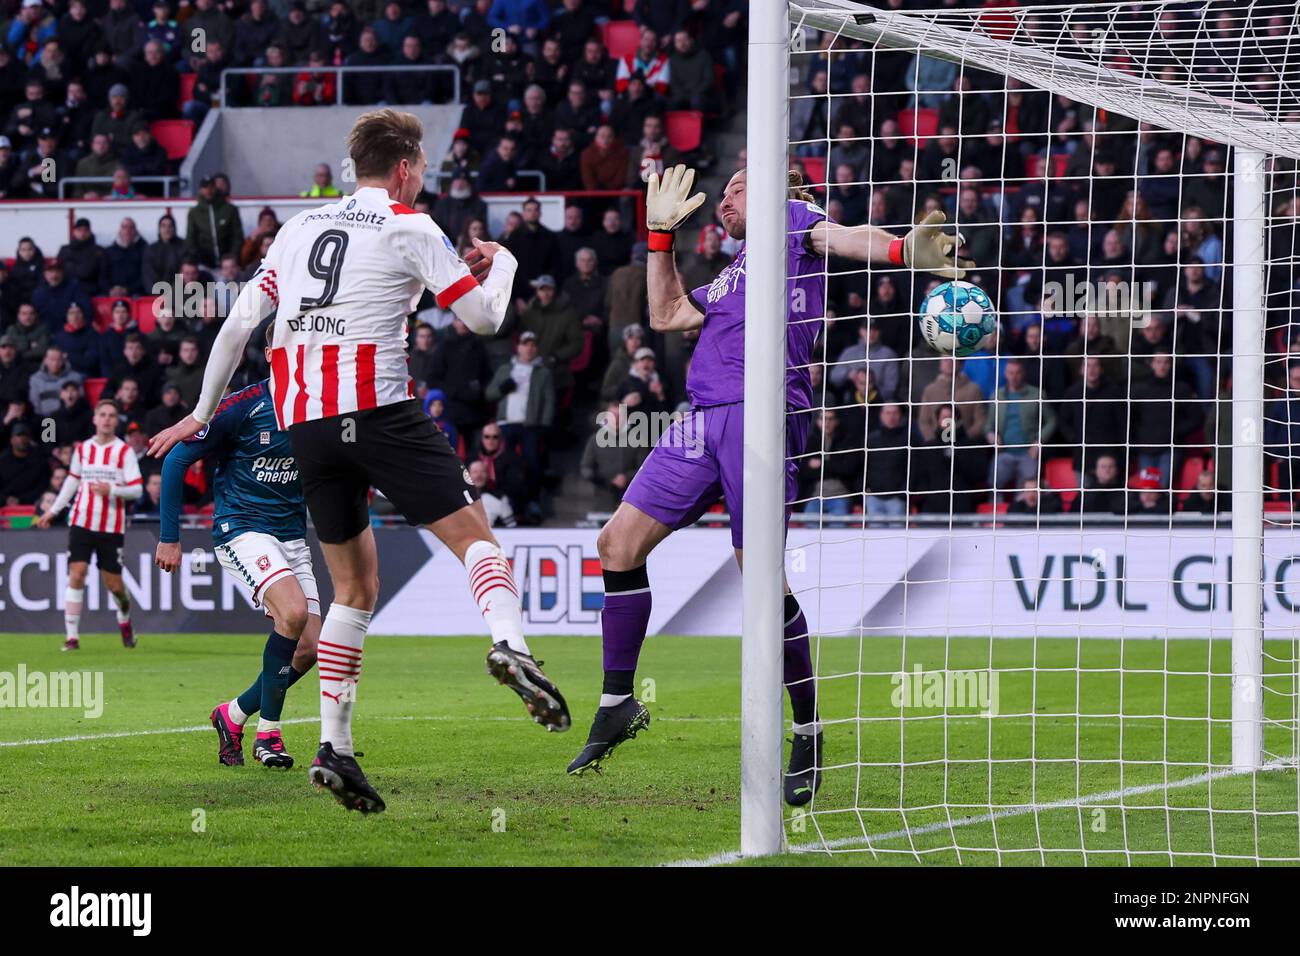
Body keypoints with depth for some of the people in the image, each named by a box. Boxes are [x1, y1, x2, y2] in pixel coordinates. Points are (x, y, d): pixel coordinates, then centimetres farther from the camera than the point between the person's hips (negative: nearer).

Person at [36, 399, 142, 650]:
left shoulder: (124, 451, -3)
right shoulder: (82, 449, 8)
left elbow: (136, 489, -7)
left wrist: (111, 490, -25)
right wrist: (53, 511, 21)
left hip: (112, 526, -2)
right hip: (82, 523, 2)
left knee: (113, 583, 4)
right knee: (76, 575, -12)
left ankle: (125, 619, 37)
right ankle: (72, 636, -9)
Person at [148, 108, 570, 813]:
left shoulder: (300, 226, 18)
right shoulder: (410, 229, 2)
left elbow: (239, 323, 15)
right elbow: (483, 317, 3)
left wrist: (202, 413, 24)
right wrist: (500, 263, 24)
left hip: (304, 420, 5)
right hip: (378, 408, -5)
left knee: (355, 586, 14)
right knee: (473, 536, -1)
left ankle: (333, 747, 5)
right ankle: (509, 644, -33)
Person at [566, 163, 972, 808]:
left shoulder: (790, 219, 11)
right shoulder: (731, 276, 32)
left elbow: (842, 237, -9)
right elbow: (667, 315, 36)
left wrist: (903, 250, -29)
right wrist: (661, 232, 35)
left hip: (761, 414, -8)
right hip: (703, 418, 8)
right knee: (619, 540, 3)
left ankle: (808, 735, 3)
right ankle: (618, 705, 13)